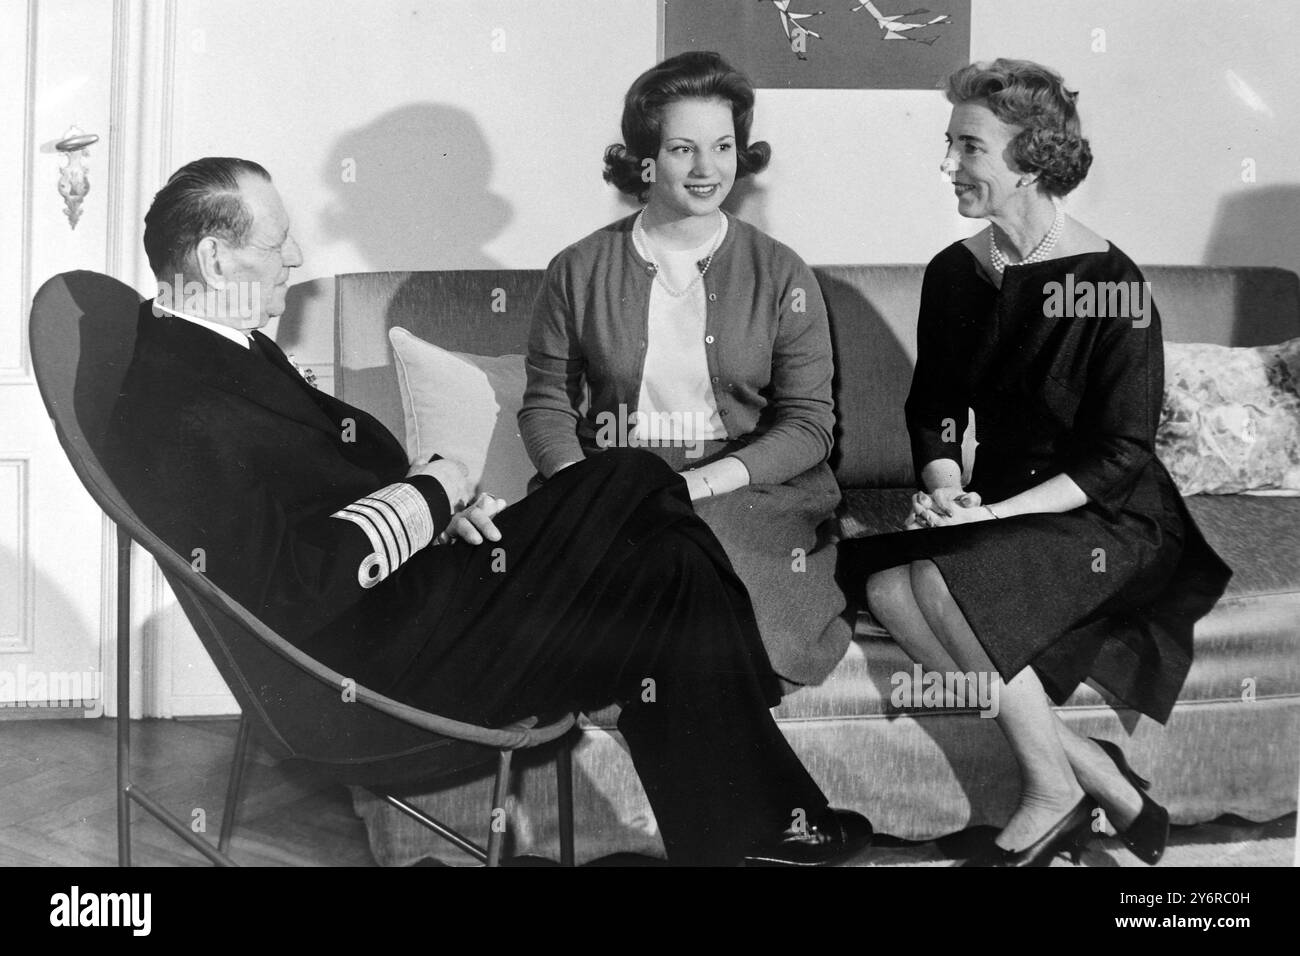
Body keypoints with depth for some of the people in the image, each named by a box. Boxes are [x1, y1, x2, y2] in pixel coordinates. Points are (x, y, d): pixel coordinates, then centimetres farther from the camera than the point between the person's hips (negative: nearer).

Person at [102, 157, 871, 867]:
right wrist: (428, 494, -18)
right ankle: (750, 833, 11)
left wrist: (438, 501, -3)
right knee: (675, 598, -9)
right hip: (384, 648, -10)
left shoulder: (215, 346, 7)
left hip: (414, 562, 10)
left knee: (635, 481, 6)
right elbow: (291, 587, -31)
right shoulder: (180, 417, -25)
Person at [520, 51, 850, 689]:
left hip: (746, 489, -1)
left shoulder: (782, 276, 4)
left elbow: (808, 423, 0)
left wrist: (702, 482, -14)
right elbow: (546, 405, 9)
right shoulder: (580, 271, 7)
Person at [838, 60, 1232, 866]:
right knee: (884, 583, -24)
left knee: (944, 579, -32)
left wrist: (996, 512, -23)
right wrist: (944, 489, -10)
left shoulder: (1110, 284, -13)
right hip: (996, 507, 6)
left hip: (1112, 519, -6)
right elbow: (935, 411, 12)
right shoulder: (954, 273, 5)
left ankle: (1054, 792, -11)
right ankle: (1094, 769, -15)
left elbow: (1122, 455, -14)